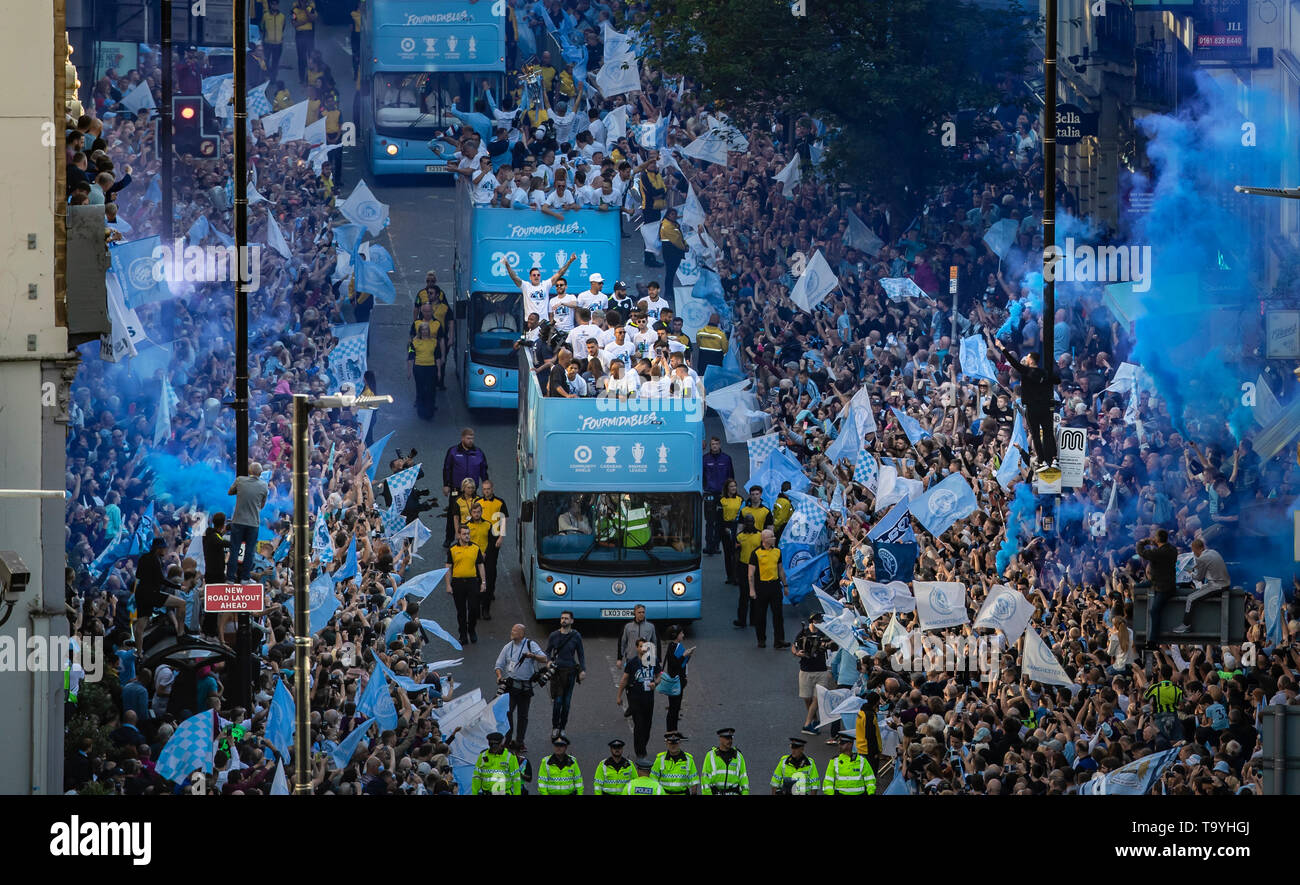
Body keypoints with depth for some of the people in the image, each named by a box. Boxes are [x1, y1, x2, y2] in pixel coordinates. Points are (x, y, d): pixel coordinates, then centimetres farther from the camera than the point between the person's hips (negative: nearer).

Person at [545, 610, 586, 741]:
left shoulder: (576, 636, 3)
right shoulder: (554, 636, 3)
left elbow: (581, 654, 9)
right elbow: (548, 652, 9)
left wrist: (583, 670, -1)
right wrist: (549, 661, -11)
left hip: (570, 671, 1)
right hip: (557, 671, -1)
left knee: (566, 702, 3)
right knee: (557, 701, -9)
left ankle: (562, 728, 13)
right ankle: (555, 727, 1)